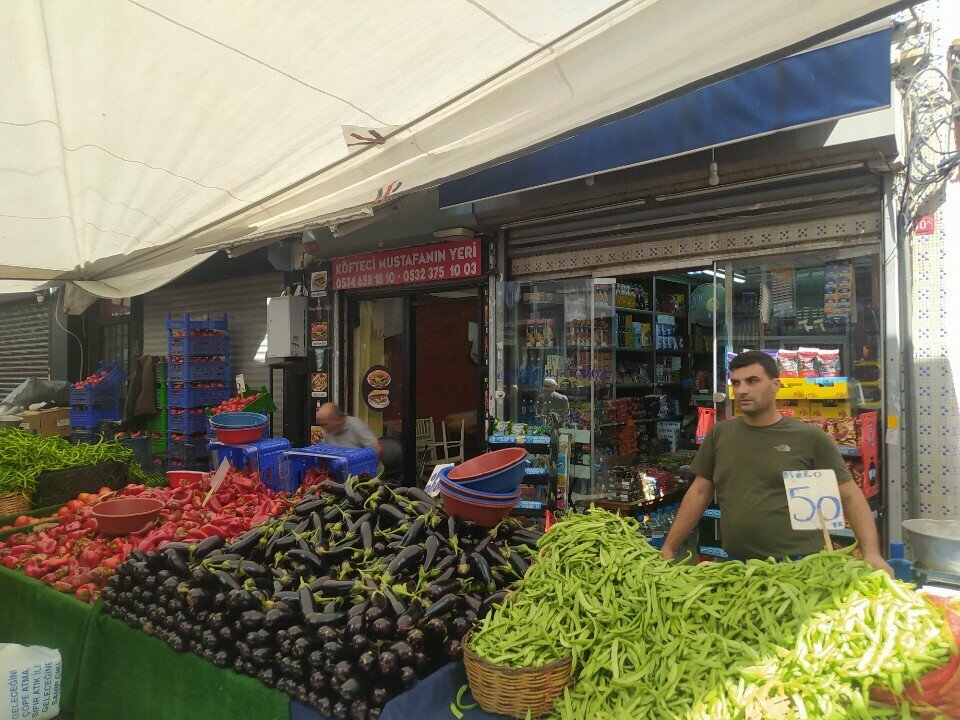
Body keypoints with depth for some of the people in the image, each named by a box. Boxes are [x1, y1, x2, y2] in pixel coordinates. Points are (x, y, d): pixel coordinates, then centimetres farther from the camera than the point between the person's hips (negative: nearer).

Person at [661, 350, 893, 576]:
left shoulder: (810, 438, -4)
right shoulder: (720, 434, 5)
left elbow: (850, 497, -1)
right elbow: (699, 493, 8)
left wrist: (872, 554, -15)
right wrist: (668, 548, 5)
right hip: (737, 566, 3)